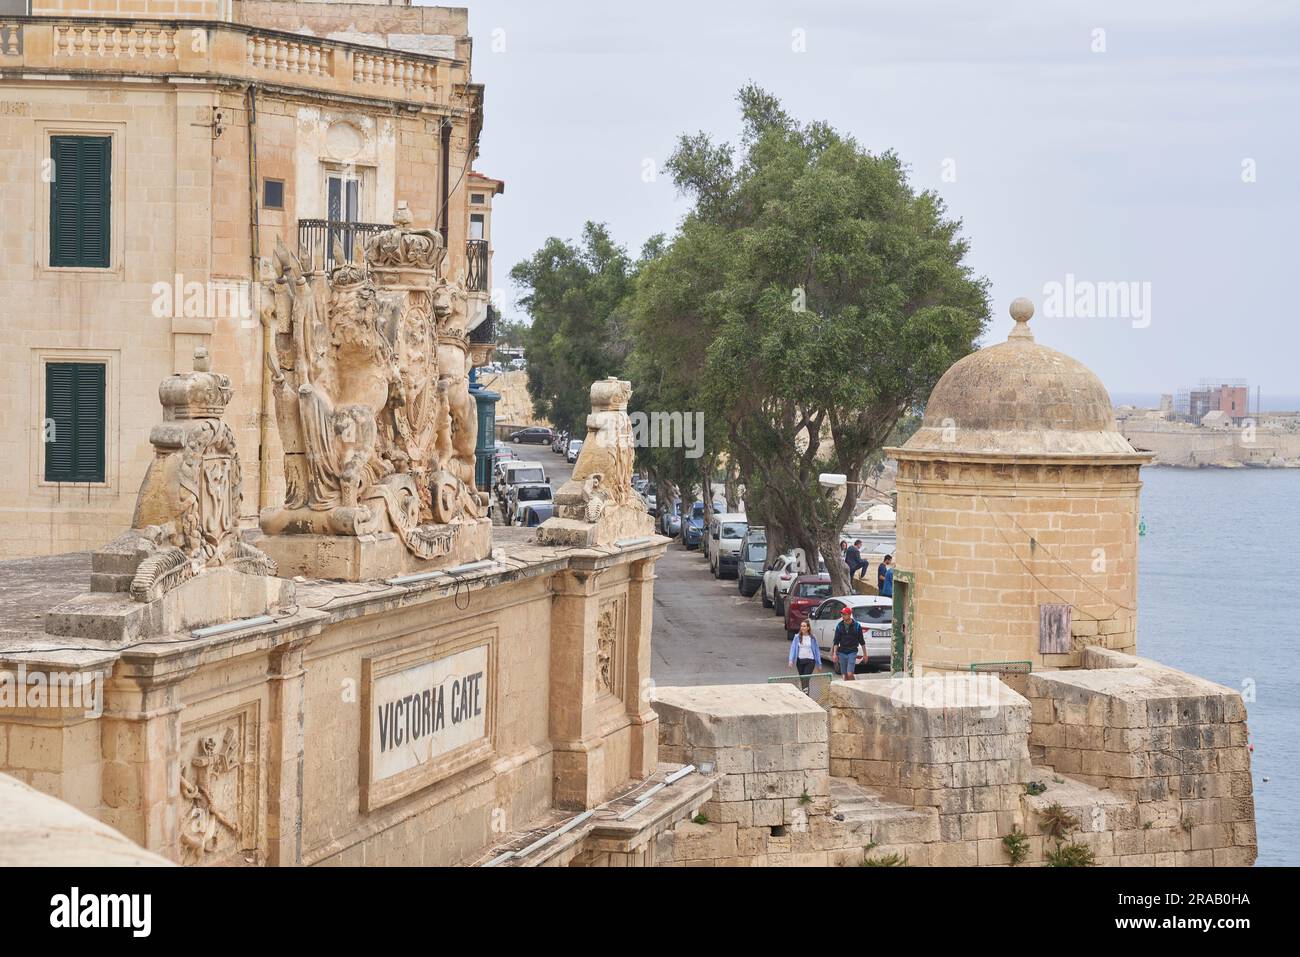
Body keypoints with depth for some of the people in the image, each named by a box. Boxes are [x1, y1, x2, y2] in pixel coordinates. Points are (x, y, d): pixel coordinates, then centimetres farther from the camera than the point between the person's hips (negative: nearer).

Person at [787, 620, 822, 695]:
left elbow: (817, 650, 3)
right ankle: (805, 695, 24)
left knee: (806, 679, -14)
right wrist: (791, 660, -14)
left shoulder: (812, 638, -1)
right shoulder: (797, 637, 2)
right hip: (800, 661, 3)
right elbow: (793, 648, -3)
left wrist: (819, 663, 4)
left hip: (810, 661, -3)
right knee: (802, 680, 11)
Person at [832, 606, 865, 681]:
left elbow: (862, 641, 5)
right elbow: (836, 641, 7)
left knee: (850, 674, -16)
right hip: (842, 652, 3)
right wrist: (835, 654, -1)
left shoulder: (857, 626, -2)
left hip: (852, 652, -3)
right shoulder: (839, 626, 4)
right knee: (845, 675, 6)